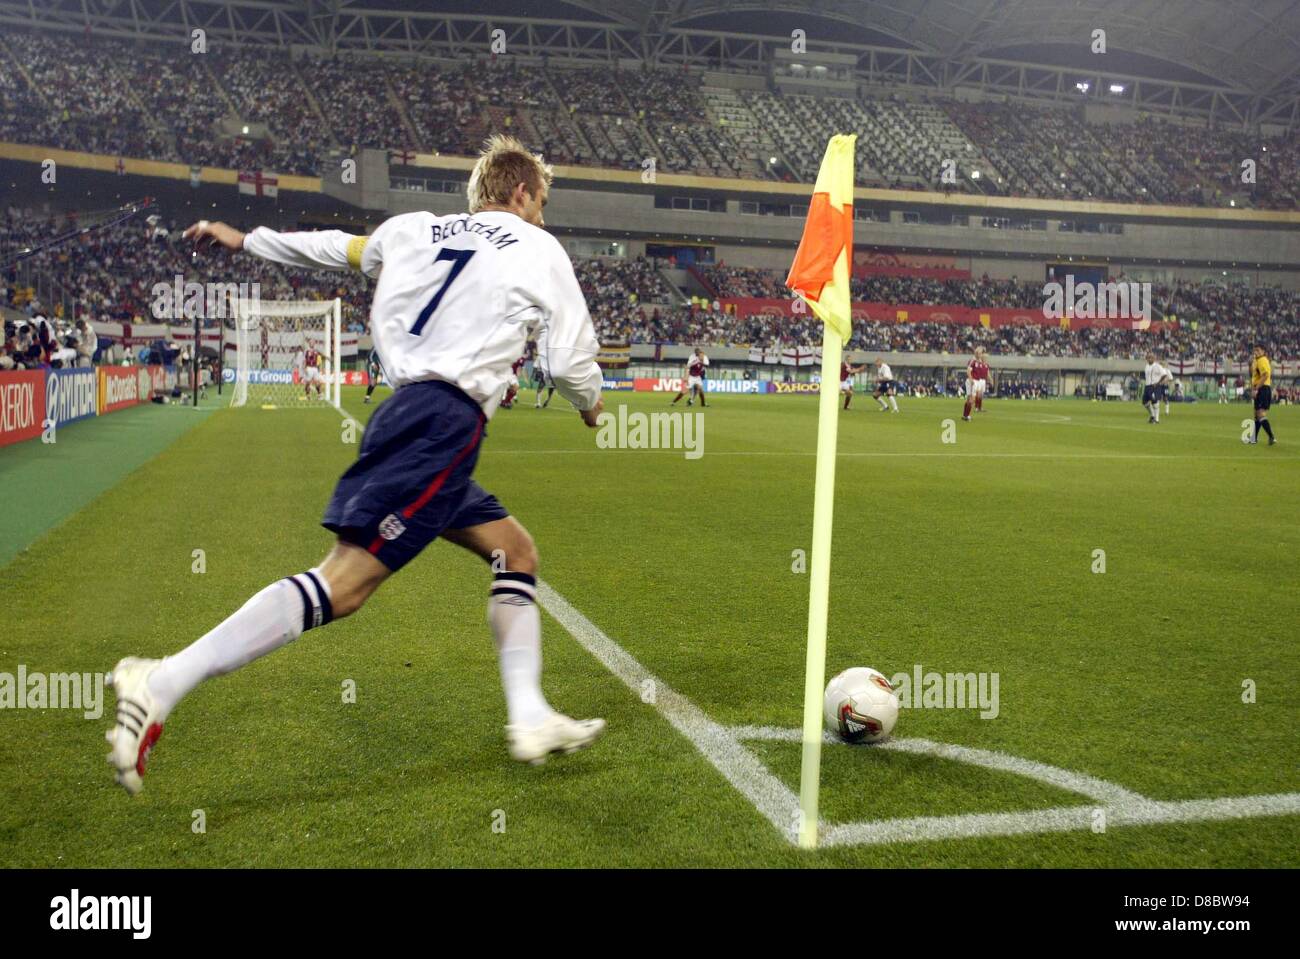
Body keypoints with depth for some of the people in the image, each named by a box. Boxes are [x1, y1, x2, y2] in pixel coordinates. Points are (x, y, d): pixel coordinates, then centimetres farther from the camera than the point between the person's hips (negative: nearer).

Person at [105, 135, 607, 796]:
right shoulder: (540, 250, 8)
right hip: (446, 420, -8)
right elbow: (571, 361, 8)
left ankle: (531, 721, 11)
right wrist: (591, 406, 29)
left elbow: (330, 248, 30)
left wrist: (243, 240, 45)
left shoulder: (414, 229, 20)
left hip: (405, 411, 8)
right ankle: (162, 684, -20)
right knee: (345, 581, -14)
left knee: (515, 551, 15)